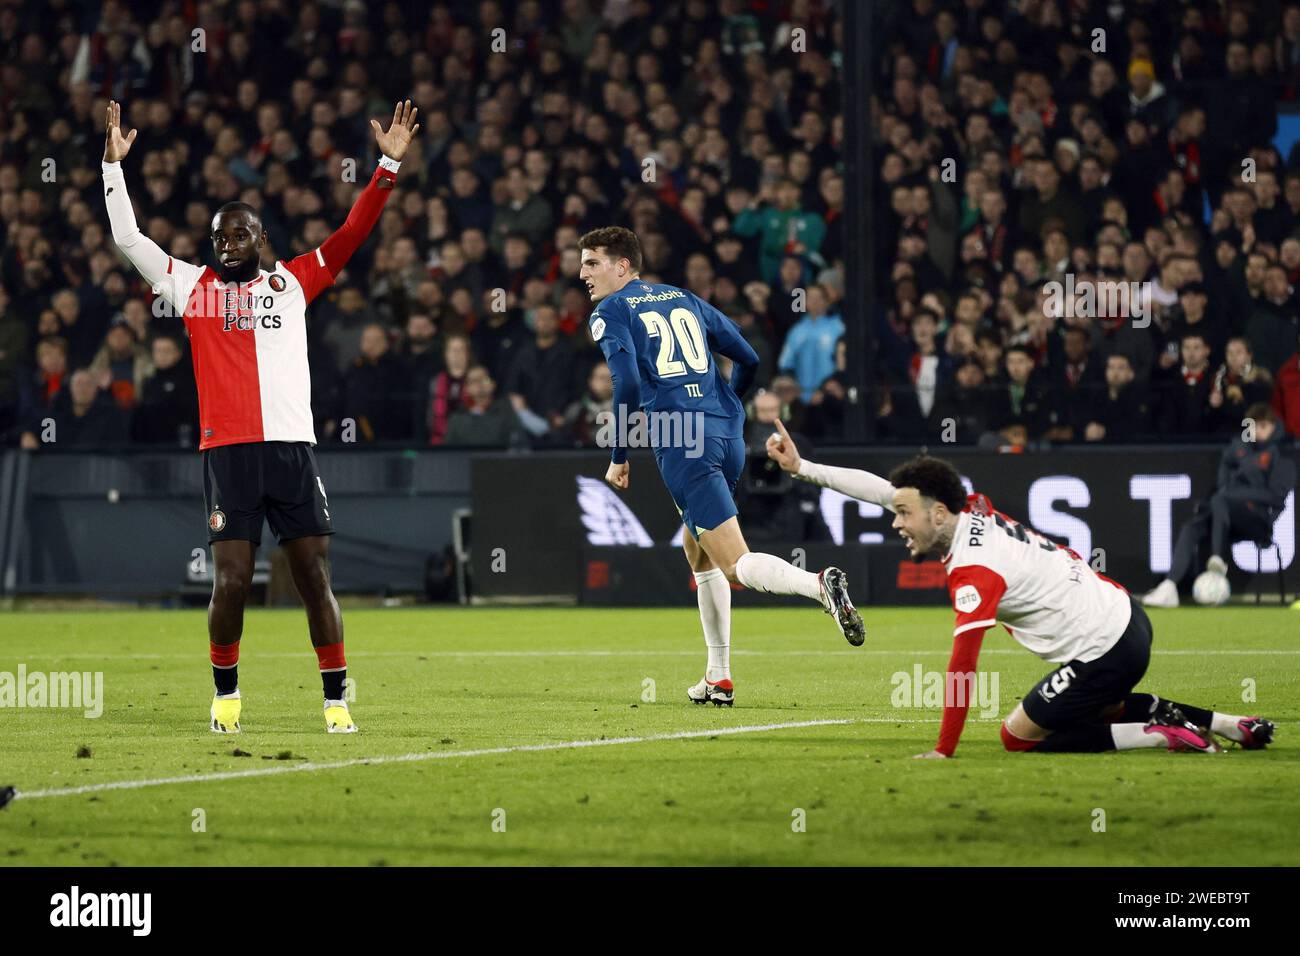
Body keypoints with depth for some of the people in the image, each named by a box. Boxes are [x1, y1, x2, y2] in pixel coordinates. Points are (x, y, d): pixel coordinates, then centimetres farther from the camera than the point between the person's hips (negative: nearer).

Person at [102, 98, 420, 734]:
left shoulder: (292, 282, 13)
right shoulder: (194, 287, 12)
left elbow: (352, 234, 10)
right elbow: (128, 239, 12)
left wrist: (389, 165, 4)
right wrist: (114, 164, 8)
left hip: (292, 448, 1)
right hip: (226, 451, -1)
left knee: (314, 576, 0)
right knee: (231, 581, -6)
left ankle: (336, 699, 6)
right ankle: (225, 692, 13)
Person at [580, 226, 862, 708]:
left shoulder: (610, 313, 3)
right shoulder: (684, 298, 22)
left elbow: (628, 382, -13)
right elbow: (747, 358, 22)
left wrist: (618, 457, -4)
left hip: (681, 445, -7)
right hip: (727, 434, 7)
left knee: (736, 564, -11)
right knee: (699, 555, 23)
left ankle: (821, 586, -37)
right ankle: (719, 678, 21)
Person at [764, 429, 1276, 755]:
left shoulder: (973, 571, -22)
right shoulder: (976, 510, 1)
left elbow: (962, 668, -22)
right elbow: (884, 488, 10)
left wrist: (943, 752, -18)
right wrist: (802, 467, 13)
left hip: (1103, 654, -9)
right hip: (1127, 616, 9)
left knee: (1019, 738, 5)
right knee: (1100, 709, 34)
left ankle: (1164, 734, -2)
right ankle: (1221, 723, 21)